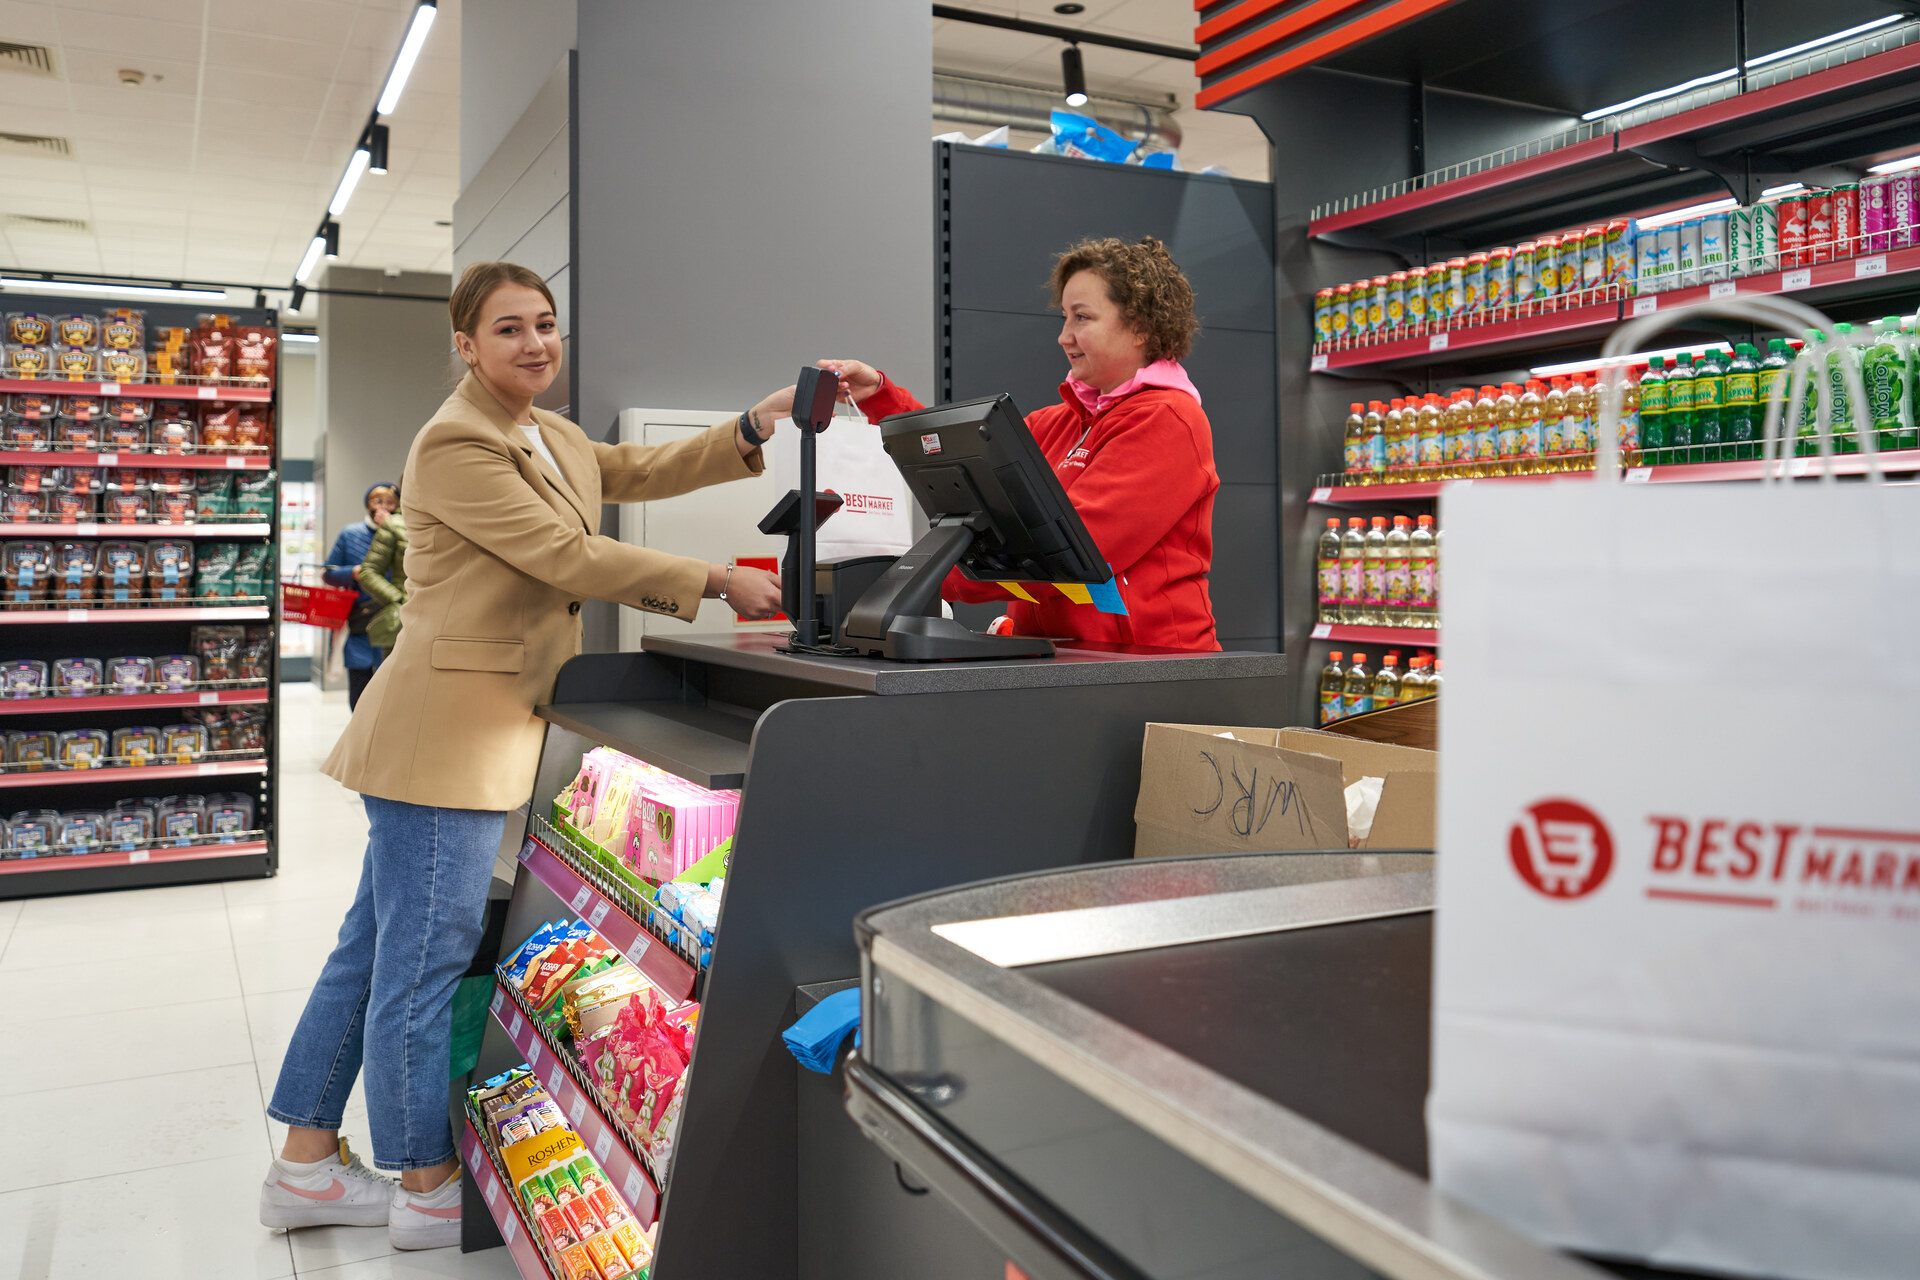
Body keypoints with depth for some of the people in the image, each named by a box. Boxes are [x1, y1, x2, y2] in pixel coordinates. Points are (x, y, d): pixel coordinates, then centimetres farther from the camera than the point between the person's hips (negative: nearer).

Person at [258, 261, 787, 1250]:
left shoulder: (545, 434, 16)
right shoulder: (458, 444, -15)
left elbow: (644, 471, 11)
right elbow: (571, 558, -20)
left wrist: (758, 424, 1)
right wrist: (721, 583, -18)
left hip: (481, 727, 10)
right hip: (446, 732, -10)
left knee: (377, 947, 17)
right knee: (426, 963, 2)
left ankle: (306, 1166, 30)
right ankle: (428, 1187, 17)